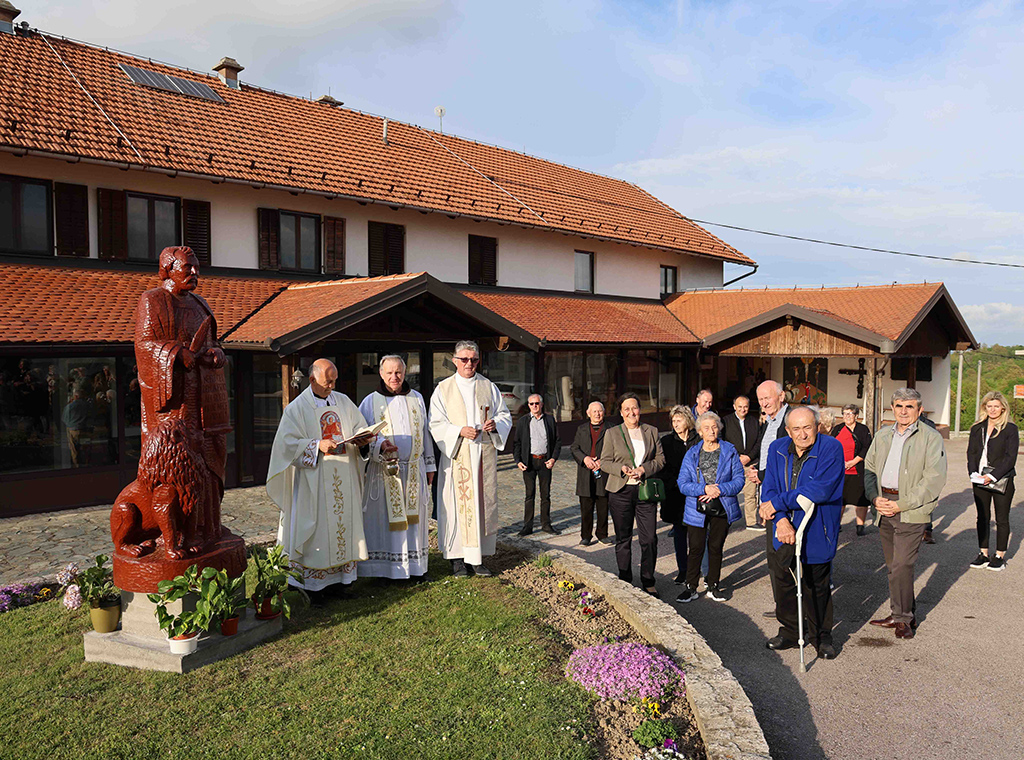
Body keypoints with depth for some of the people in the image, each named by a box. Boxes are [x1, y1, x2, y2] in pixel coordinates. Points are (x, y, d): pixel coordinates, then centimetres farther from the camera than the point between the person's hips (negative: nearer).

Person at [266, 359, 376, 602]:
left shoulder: (344, 402, 11)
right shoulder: (297, 408, -3)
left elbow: (360, 428, 15)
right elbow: (288, 443, -10)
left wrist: (363, 440, -8)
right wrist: (317, 445, -22)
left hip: (344, 480, 5)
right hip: (314, 482, -5)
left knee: (343, 525, 8)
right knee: (316, 529, -2)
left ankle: (337, 579, 17)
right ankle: (313, 585, 7)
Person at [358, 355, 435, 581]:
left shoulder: (416, 399, 9)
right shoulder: (370, 402, 0)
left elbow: (425, 433, 14)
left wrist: (429, 465, 13)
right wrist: (380, 445, -22)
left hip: (414, 469, 3)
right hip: (384, 471, -3)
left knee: (413, 516, 8)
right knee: (385, 518, 0)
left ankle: (415, 565, 18)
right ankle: (388, 568, 9)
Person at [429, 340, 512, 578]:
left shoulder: (489, 387, 10)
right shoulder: (443, 389, 3)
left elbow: (505, 415, 12)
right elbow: (436, 424, -2)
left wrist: (495, 423, -10)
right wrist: (460, 431, -17)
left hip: (484, 454, 2)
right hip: (456, 454, -2)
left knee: (483, 503, 3)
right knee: (457, 503, -3)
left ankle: (478, 556, 12)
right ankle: (457, 557, 6)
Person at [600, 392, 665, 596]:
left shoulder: (652, 431, 9)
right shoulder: (612, 433, 3)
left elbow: (660, 459, 7)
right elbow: (605, 462, 3)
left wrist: (644, 469, -10)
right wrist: (622, 469, -15)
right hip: (620, 492, -1)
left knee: (650, 539, -1)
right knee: (623, 539, 7)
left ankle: (648, 582, 17)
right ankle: (625, 582, 22)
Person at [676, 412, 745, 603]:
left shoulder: (730, 451, 1)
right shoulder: (692, 454, 1)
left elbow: (739, 480, -2)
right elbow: (683, 484, -4)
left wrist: (719, 489, -17)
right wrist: (704, 489, -18)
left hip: (722, 508, 1)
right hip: (697, 509, 0)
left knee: (716, 548, 11)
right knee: (696, 549, 0)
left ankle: (713, 586, 25)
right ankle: (690, 588, 11)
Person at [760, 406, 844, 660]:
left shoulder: (831, 448, -14)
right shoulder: (777, 449, 1)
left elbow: (820, 489, -23)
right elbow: (770, 487, -2)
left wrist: (778, 503, -17)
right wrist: (781, 520, -19)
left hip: (816, 532, -4)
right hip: (785, 529, 5)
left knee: (817, 587, 9)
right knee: (782, 581, 14)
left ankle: (821, 637, 30)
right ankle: (789, 632, 33)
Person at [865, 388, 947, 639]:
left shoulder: (931, 438, -5)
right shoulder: (882, 436, 12)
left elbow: (934, 479, -12)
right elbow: (869, 468, 13)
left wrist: (901, 505, -15)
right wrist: (875, 497, -4)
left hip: (912, 511, -5)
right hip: (885, 507, 6)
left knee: (901, 566, -8)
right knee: (893, 565, 12)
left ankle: (902, 618, 9)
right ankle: (906, 614, 27)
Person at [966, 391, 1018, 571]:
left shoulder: (1010, 429, -4)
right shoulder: (977, 428, 8)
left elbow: (1010, 457, -10)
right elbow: (971, 453, 7)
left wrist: (993, 476, -18)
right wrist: (973, 473, -8)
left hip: (1002, 480, -4)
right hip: (980, 481, 4)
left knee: (1001, 519, 5)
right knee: (982, 517, 9)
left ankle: (1000, 556, 15)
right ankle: (983, 554, 18)